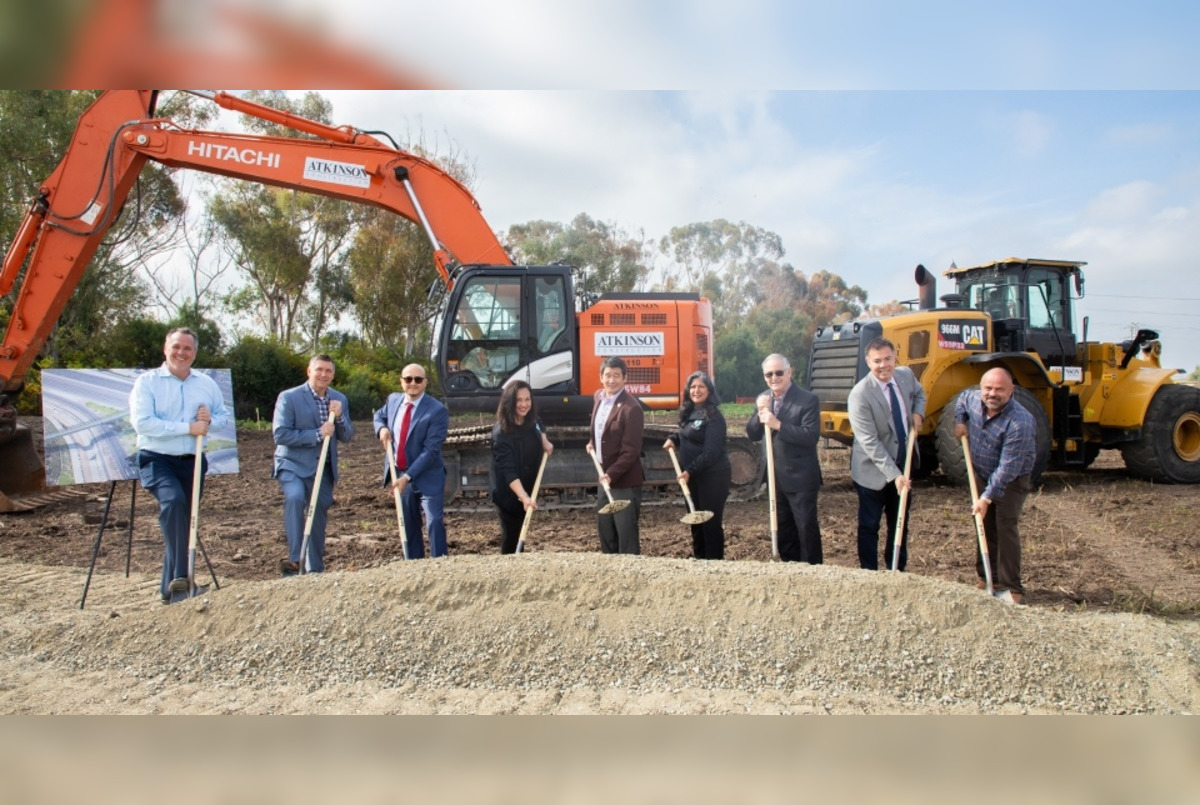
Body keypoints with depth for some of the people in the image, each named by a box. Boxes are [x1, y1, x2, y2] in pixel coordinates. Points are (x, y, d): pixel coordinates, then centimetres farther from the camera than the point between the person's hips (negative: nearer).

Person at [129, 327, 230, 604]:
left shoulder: (207, 384, 10)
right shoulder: (147, 381, -4)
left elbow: (224, 415, 16)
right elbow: (142, 423, -15)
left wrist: (210, 420, -8)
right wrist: (188, 427, -19)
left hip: (192, 461, 5)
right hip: (157, 459, -5)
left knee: (185, 522, 8)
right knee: (174, 501, -31)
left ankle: (171, 589, 21)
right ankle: (180, 578, -29)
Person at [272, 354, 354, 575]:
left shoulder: (339, 399, 7)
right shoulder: (289, 397, -8)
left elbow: (347, 436, 6)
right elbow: (280, 434, -16)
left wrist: (339, 416, -13)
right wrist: (317, 434, -21)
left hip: (324, 469, 5)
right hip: (293, 464, -5)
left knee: (319, 517, 11)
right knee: (295, 497, -32)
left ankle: (315, 569, 26)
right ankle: (295, 559, -28)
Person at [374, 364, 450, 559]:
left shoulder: (437, 410, -18)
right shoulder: (393, 399, 1)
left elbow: (430, 450, -21)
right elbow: (379, 416, 23)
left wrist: (408, 476, -26)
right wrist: (382, 428, -3)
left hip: (427, 477, -6)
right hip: (400, 474, 6)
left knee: (434, 523, -10)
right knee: (409, 525, 15)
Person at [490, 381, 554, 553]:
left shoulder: (531, 421, -4)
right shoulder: (501, 433, -26)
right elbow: (508, 471, -33)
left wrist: (545, 442, 4)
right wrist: (524, 497, -43)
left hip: (527, 489, 7)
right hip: (509, 494, -7)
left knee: (521, 535, 19)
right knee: (510, 537, -2)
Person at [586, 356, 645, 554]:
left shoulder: (631, 408, -20)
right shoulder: (598, 396, 5)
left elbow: (631, 451, -21)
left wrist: (611, 474, -27)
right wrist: (593, 442, 12)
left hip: (625, 481, -8)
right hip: (605, 476, 8)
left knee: (626, 532, -2)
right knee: (605, 530, 18)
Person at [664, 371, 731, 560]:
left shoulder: (714, 417, -15)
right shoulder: (688, 413, 10)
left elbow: (711, 451, -21)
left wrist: (690, 471, -23)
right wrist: (673, 439, 2)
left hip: (713, 476, -9)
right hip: (693, 477, 9)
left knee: (711, 522, -3)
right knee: (696, 521, 15)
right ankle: (699, 560, 27)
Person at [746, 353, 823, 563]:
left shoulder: (808, 400, -14)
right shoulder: (762, 399, 6)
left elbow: (811, 436, -24)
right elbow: (753, 436, 4)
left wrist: (778, 424, -29)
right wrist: (759, 413, -14)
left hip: (800, 478, -6)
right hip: (775, 478, 6)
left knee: (806, 528, -1)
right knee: (783, 529, 16)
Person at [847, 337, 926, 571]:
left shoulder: (906, 374, -6)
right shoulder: (859, 395, -25)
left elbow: (918, 393, 19)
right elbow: (870, 443, -26)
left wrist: (918, 413, -3)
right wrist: (894, 474, -30)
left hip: (903, 465, 6)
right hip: (873, 470, -6)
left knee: (900, 524, 17)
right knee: (869, 526, 7)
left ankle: (897, 571, 31)